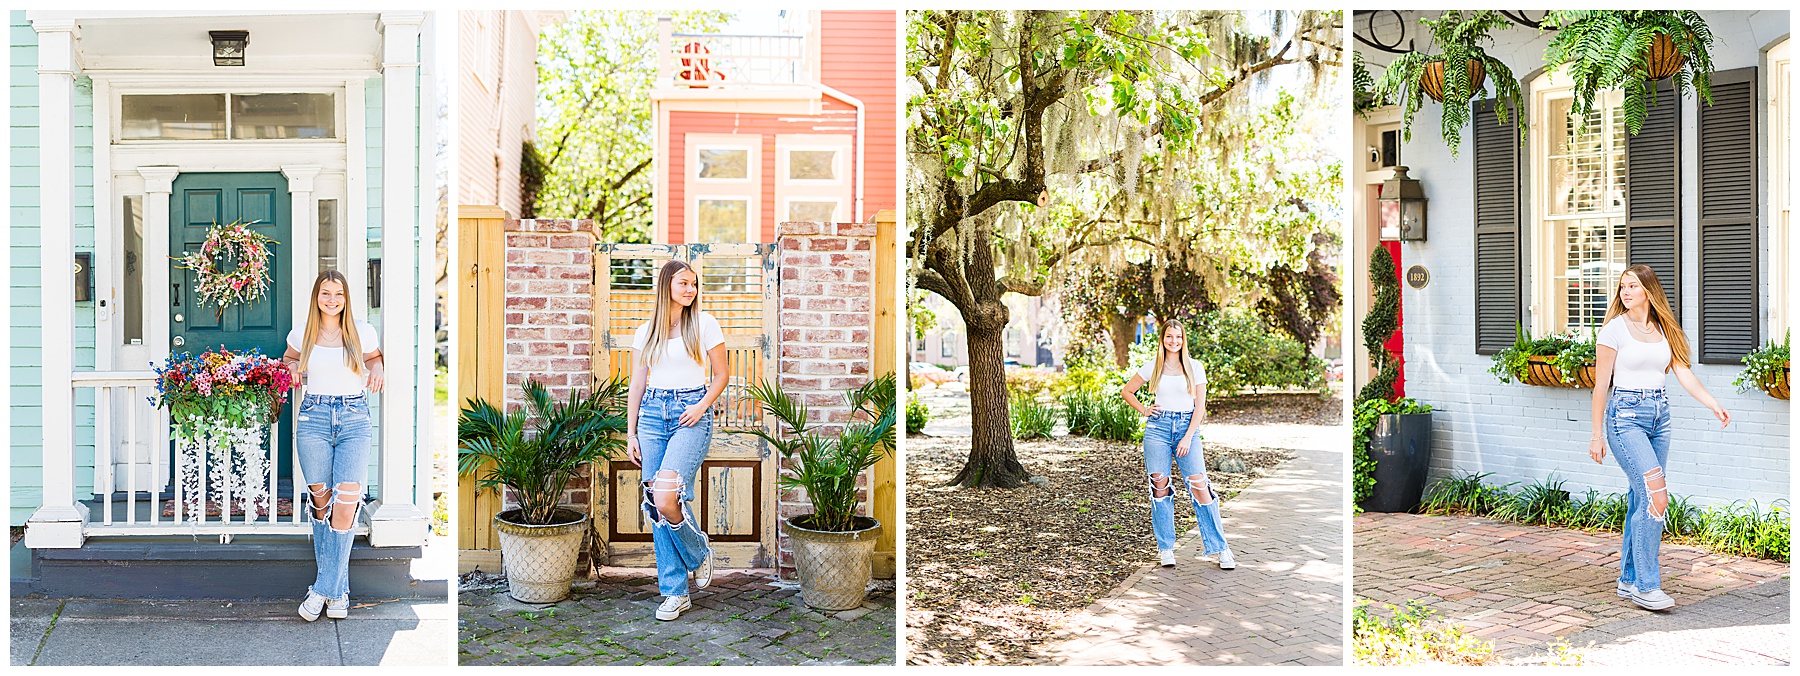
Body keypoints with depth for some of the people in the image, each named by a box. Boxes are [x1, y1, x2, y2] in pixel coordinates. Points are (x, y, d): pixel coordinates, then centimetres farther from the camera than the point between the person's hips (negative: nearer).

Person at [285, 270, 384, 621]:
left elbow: (374, 357, 24)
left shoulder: (362, 333, 4)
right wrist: (294, 368, 4)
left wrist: (376, 369, 2)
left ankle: (324, 588, -6)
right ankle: (337, 589, 14)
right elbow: (288, 358, 27)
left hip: (354, 419, -1)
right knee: (321, 498, 3)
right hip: (313, 418, 1)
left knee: (347, 500, -15)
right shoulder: (302, 335, 7)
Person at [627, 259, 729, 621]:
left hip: (691, 415, -4)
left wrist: (702, 405, -11)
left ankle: (699, 552, 9)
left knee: (665, 498, -21)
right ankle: (674, 592, 10)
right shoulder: (646, 331, 11)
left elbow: (721, 375, 5)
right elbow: (637, 384, 13)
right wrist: (630, 433, 9)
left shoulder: (704, 324, 1)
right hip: (652, 414, 4)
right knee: (656, 506, 1)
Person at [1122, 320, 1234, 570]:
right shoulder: (1153, 367, 6)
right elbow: (1127, 391, 18)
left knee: (1200, 486, -9)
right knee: (1160, 486, -1)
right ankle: (1165, 548, 9)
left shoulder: (1195, 367, 4)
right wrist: (1144, 410, 3)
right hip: (1158, 427, 1)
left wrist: (1188, 437, -8)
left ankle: (1220, 548, -2)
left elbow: (1200, 406, 0)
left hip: (1187, 427, -1)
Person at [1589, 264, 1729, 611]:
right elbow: (1601, 385, -3)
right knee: (1653, 493, -16)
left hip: (1659, 417, 6)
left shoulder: (1664, 329, 11)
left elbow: (1684, 372, 3)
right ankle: (1646, 585, -12)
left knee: (1642, 500, 7)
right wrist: (1597, 434, -4)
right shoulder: (1614, 329, -4)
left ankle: (1629, 580, 16)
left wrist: (1714, 405, -13)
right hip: (1626, 416, -6)